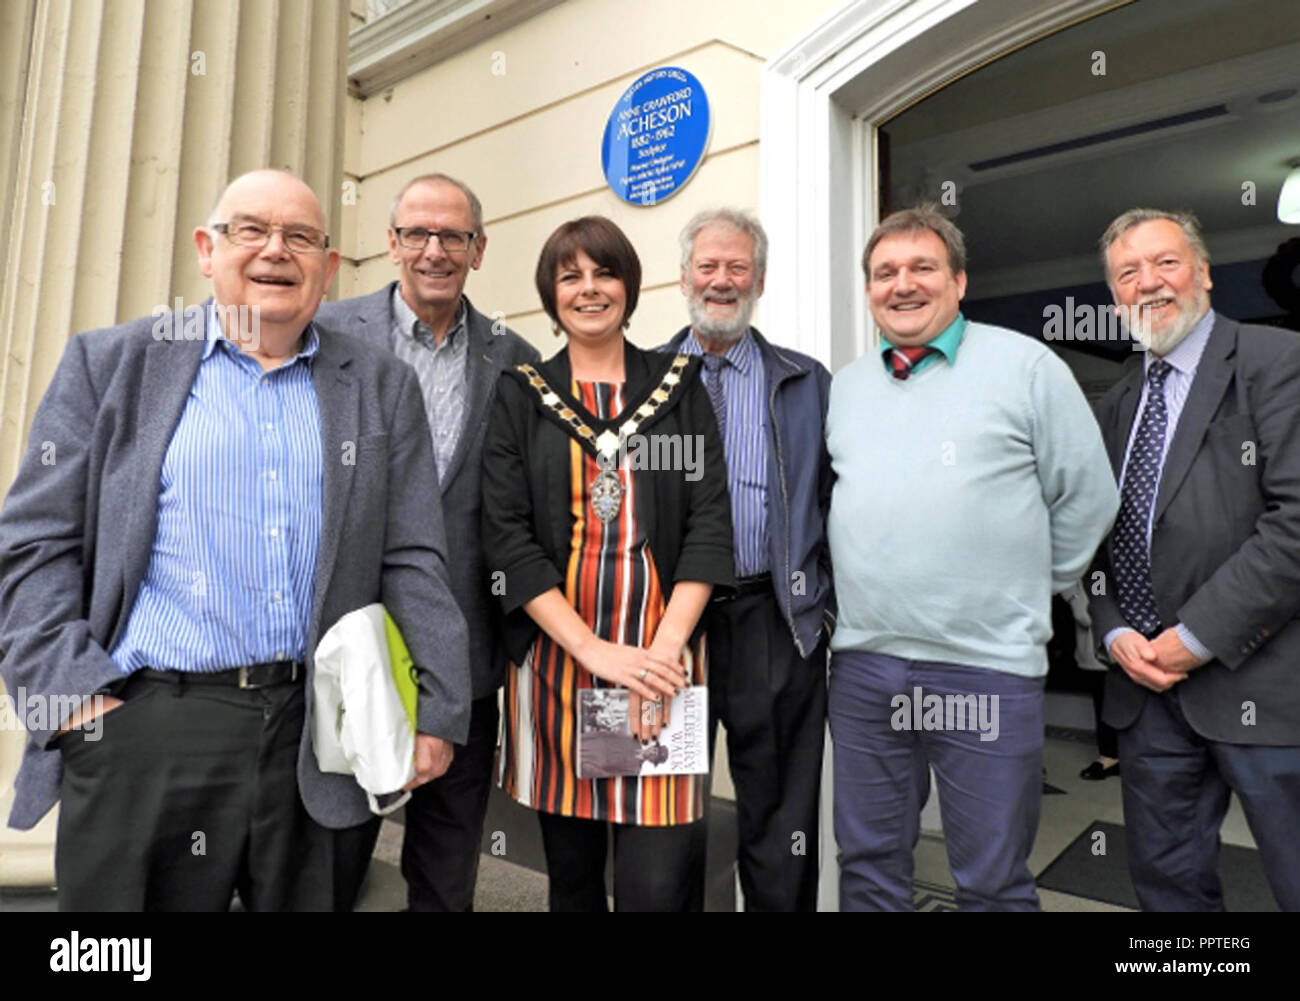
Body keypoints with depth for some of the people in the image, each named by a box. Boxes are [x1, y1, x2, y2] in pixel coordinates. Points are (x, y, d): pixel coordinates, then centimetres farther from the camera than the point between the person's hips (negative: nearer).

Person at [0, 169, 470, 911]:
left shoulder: (382, 387, 7)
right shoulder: (112, 364, 6)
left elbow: (412, 562, 2)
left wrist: (440, 709, -3)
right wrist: (71, 690, -7)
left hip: (321, 738, 1)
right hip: (145, 726, 0)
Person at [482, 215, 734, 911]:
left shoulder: (680, 385, 8)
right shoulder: (520, 395, 7)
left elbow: (709, 521, 1)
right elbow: (507, 534, -2)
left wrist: (666, 646, -12)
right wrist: (595, 651, -13)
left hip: (661, 659, -1)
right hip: (554, 655, 1)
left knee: (658, 883, -4)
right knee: (571, 870, 13)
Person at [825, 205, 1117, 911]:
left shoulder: (1027, 366, -2)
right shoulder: (844, 386, 11)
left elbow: (1087, 497, 1)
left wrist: (1028, 590, 6)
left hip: (987, 668, -4)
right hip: (862, 662, 4)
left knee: (993, 883, 10)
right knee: (868, 866, 17)